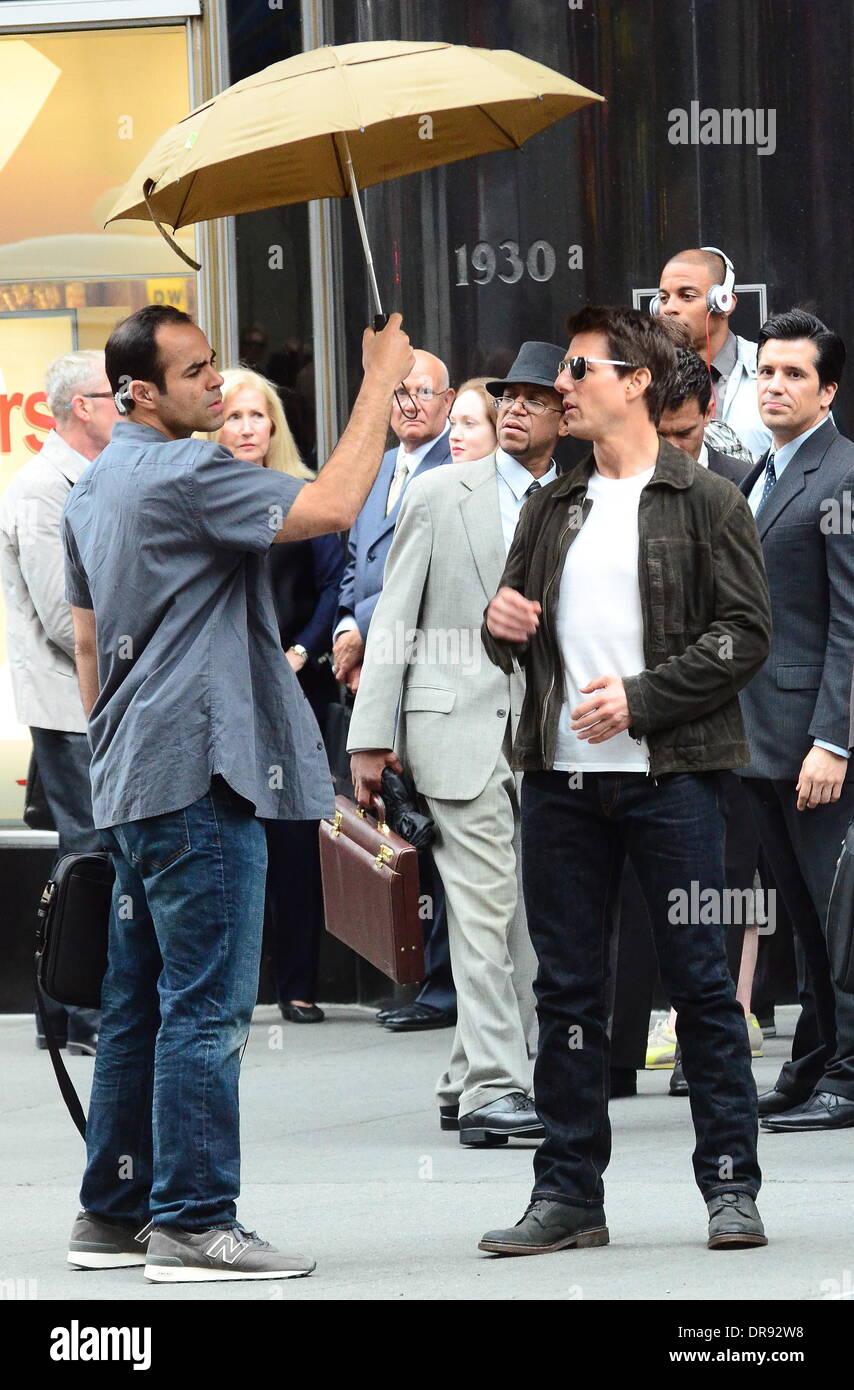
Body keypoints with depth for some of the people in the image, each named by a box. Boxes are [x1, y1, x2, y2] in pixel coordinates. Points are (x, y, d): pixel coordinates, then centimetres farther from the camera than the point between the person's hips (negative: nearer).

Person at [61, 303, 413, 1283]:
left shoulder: (94, 487, 16)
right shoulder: (183, 474, -14)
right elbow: (329, 507, -24)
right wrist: (381, 383, -16)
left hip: (129, 781, 10)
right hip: (198, 772, -10)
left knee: (138, 1006, 13)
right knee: (206, 1006, -8)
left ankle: (113, 1212, 17)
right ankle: (193, 1222, -9)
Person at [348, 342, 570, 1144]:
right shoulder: (440, 495, 3)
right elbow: (394, 617, 2)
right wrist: (372, 734, -3)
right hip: (460, 724, -4)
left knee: (531, 916, 5)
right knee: (483, 907, -10)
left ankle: (471, 1082, 14)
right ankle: (493, 1088, -13)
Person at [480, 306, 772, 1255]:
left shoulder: (706, 503, 0)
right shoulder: (550, 511, 17)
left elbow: (744, 635, -6)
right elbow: (515, 641, 23)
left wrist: (639, 698, -14)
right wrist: (502, 629, -1)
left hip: (668, 775, -5)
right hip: (560, 777, 5)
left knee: (699, 980, -2)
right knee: (566, 989, 6)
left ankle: (730, 1185, 4)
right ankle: (568, 1194, 11)